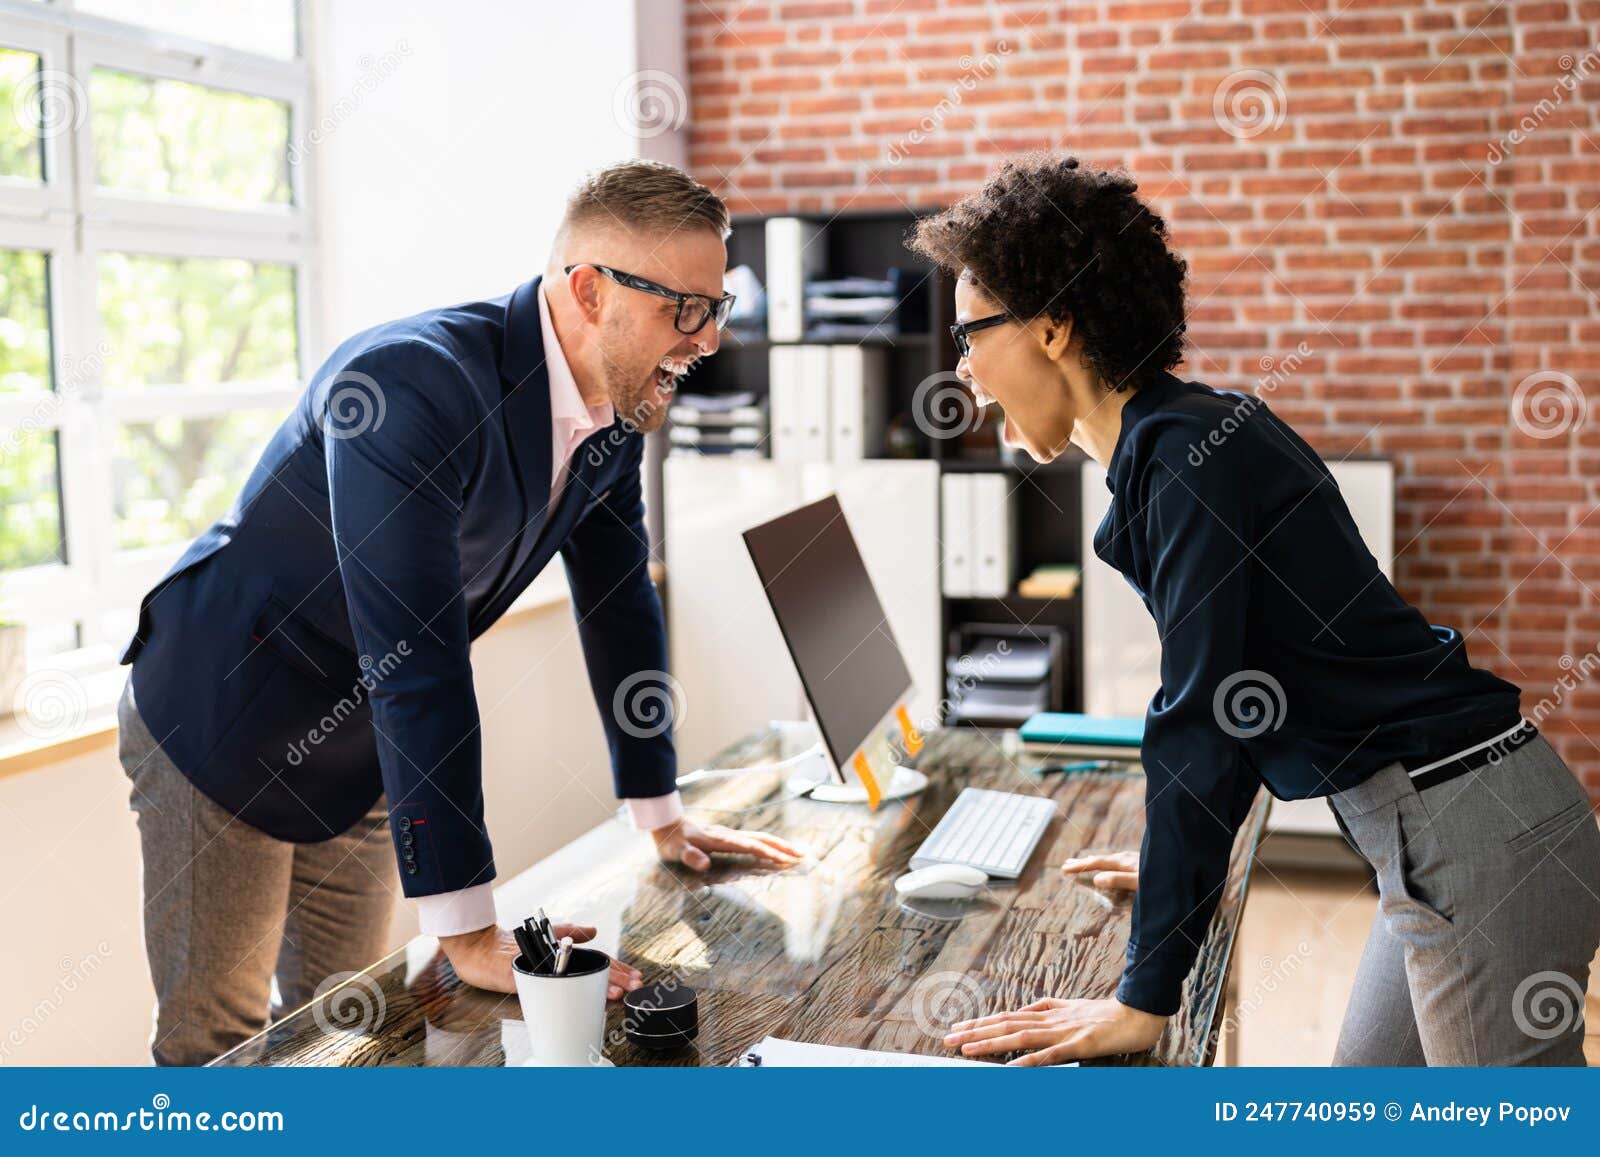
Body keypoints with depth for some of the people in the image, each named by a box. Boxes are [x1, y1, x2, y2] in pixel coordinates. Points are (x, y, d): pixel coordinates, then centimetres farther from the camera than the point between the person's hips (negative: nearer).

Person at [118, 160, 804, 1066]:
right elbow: (417, 660, -37)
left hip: (359, 748, 7)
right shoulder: (414, 382, -33)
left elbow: (620, 600, 5)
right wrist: (472, 938, -36)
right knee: (216, 1039, 2)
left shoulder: (616, 408, -7)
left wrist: (664, 819, 9)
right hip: (221, 719, -7)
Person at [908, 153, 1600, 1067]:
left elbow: (1200, 723, -22)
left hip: (1476, 838, -10)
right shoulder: (1180, 439, 10)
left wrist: (1145, 1000, -18)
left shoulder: (1188, 454, -19)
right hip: (1435, 830, 10)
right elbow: (1228, 674, 22)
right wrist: (1188, 860, 32)